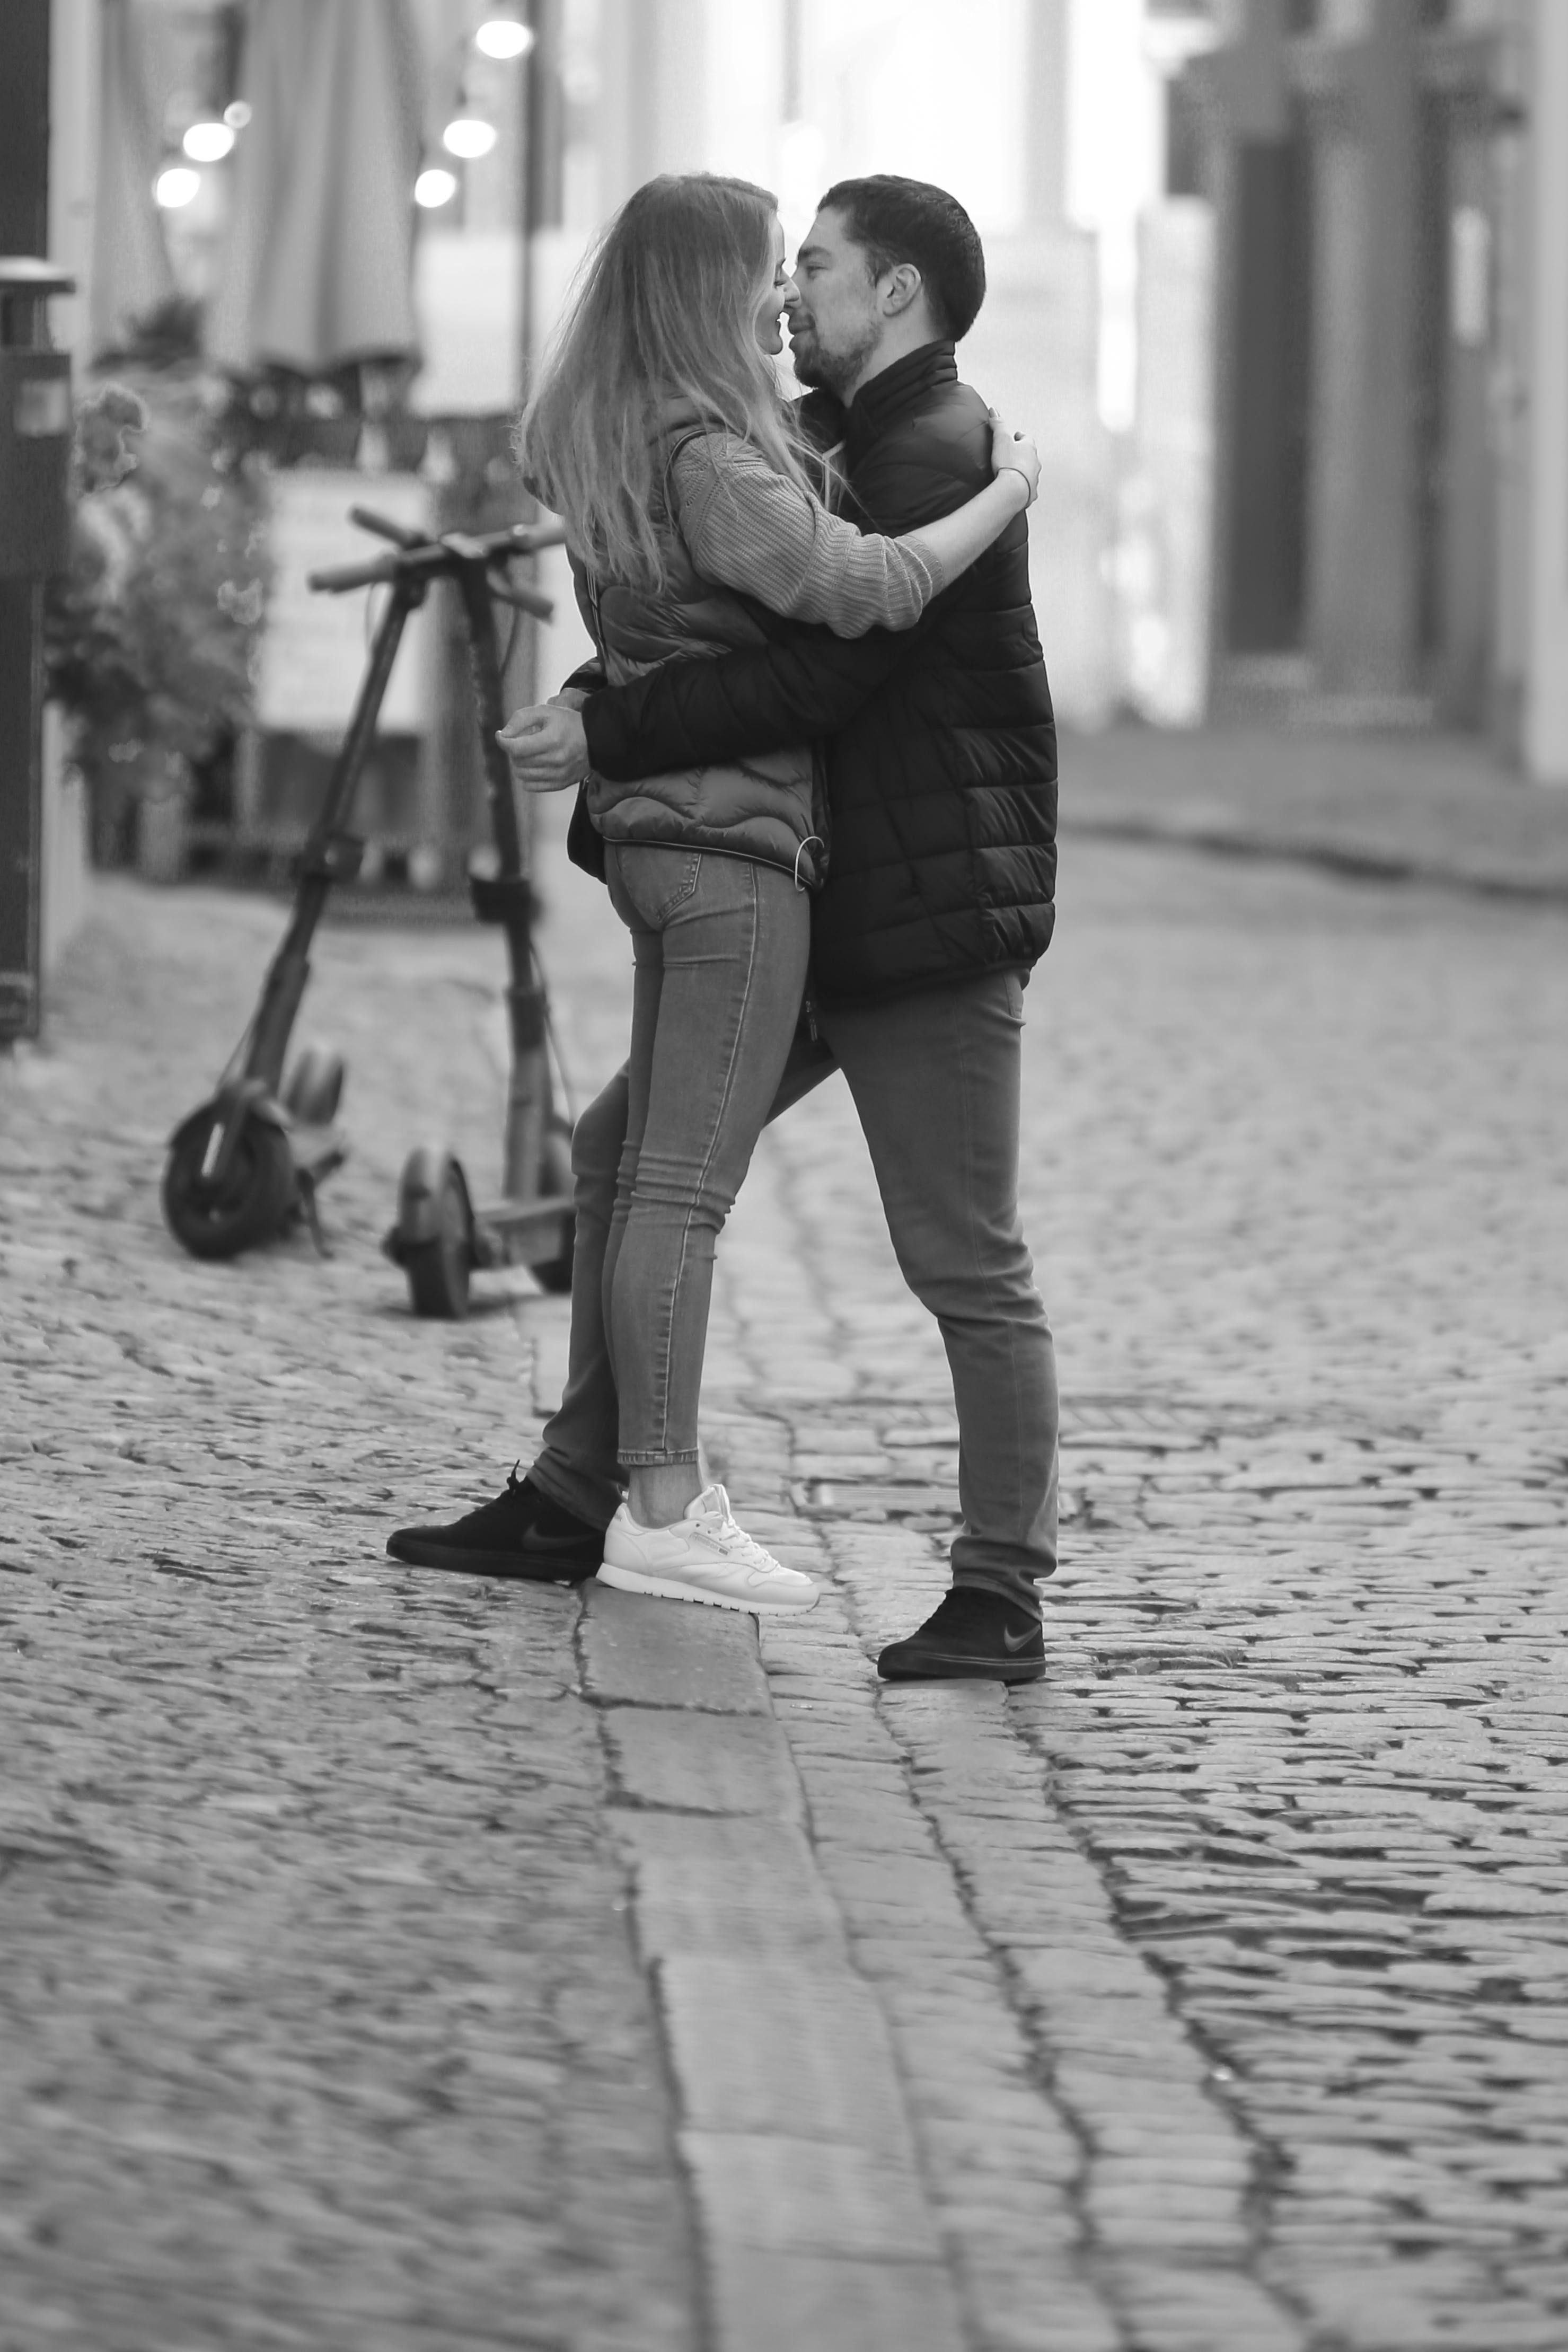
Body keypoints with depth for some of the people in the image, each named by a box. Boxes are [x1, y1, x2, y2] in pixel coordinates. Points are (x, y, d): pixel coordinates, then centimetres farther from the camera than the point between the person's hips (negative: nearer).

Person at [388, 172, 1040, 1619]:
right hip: (734, 841, -10)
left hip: (666, 834, 10)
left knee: (648, 1165, 14)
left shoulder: (615, 443, 12)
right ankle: (663, 1510, -8)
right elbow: (861, 589, -25)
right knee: (685, 1182, -9)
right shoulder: (708, 460, -17)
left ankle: (621, 1481, 19)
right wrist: (1007, 494, -13)